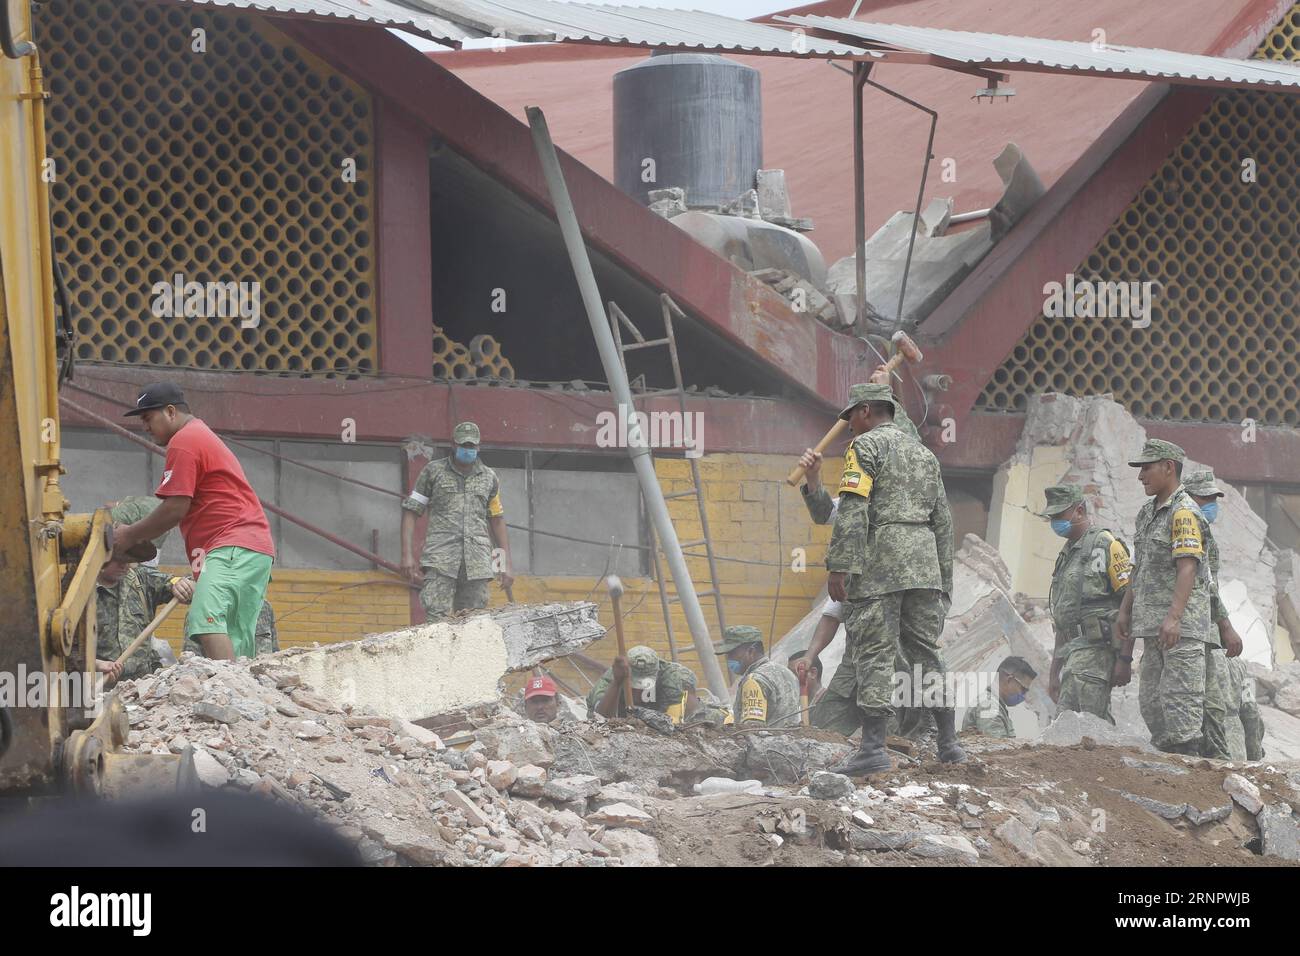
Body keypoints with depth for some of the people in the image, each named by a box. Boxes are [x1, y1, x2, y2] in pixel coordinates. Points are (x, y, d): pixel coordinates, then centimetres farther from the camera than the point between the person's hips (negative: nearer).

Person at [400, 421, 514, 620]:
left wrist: (506, 566, 13)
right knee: (436, 620, -17)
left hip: (477, 564, 3)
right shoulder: (434, 471, 9)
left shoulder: (489, 477, 17)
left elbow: (497, 521, 21)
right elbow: (410, 512, 8)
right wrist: (407, 556, -3)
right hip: (440, 559, -3)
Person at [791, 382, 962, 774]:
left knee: (874, 653, -9)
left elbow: (852, 512, -13)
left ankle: (874, 749, -15)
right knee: (926, 652, 11)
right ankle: (949, 744, 9)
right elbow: (942, 521, 23)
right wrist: (944, 581, 25)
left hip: (880, 563, -7)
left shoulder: (866, 446, 0)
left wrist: (839, 567, -16)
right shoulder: (924, 453, 23)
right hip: (924, 562, 7)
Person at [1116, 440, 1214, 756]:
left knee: (1179, 698, -13)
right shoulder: (1147, 513, 20)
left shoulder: (1184, 512, -10)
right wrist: (1125, 610, 18)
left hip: (1182, 625, -10)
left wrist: (1174, 616, -29)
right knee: (1151, 703, 8)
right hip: (1152, 626, 10)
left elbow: (1187, 567, -20)